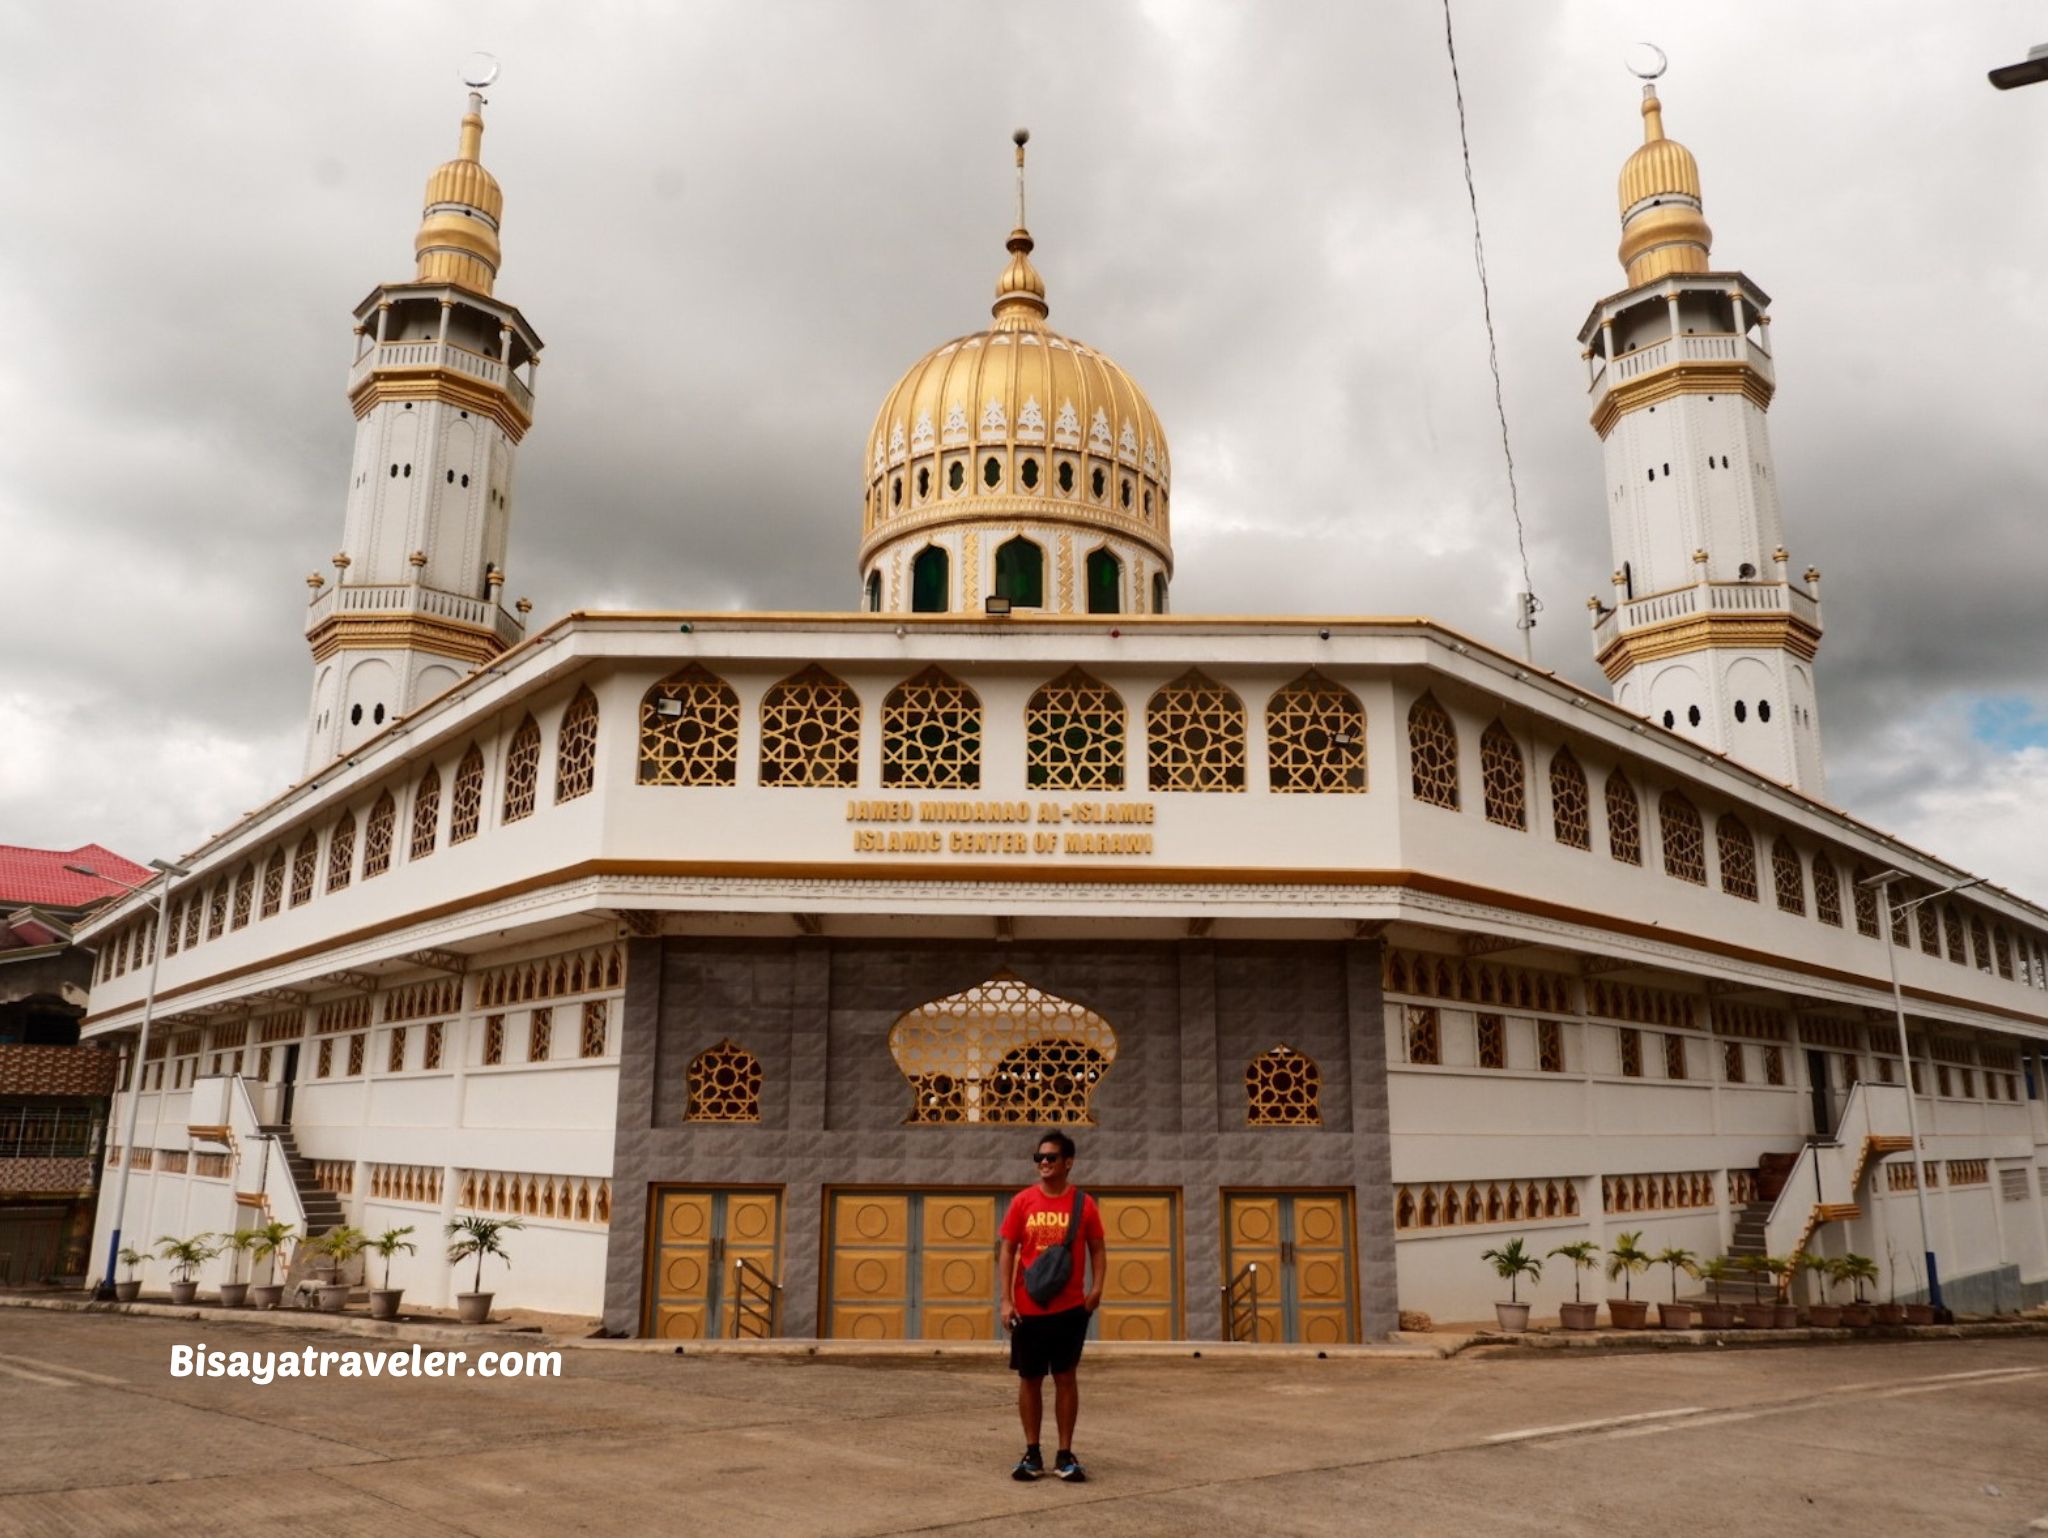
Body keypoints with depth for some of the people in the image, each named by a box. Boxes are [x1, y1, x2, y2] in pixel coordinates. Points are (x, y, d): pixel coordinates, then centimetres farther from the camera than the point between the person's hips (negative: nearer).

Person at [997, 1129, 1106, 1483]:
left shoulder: (1083, 1204, -1)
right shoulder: (1023, 1201, -1)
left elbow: (1096, 1249, 5)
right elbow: (1007, 1250, 1)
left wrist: (1096, 1287, -11)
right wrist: (1006, 1300, -5)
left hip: (1070, 1307, -1)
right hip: (1028, 1308, 1)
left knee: (1065, 1377, 5)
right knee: (1030, 1379, 8)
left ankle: (1065, 1455, 15)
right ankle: (1032, 1454, 20)